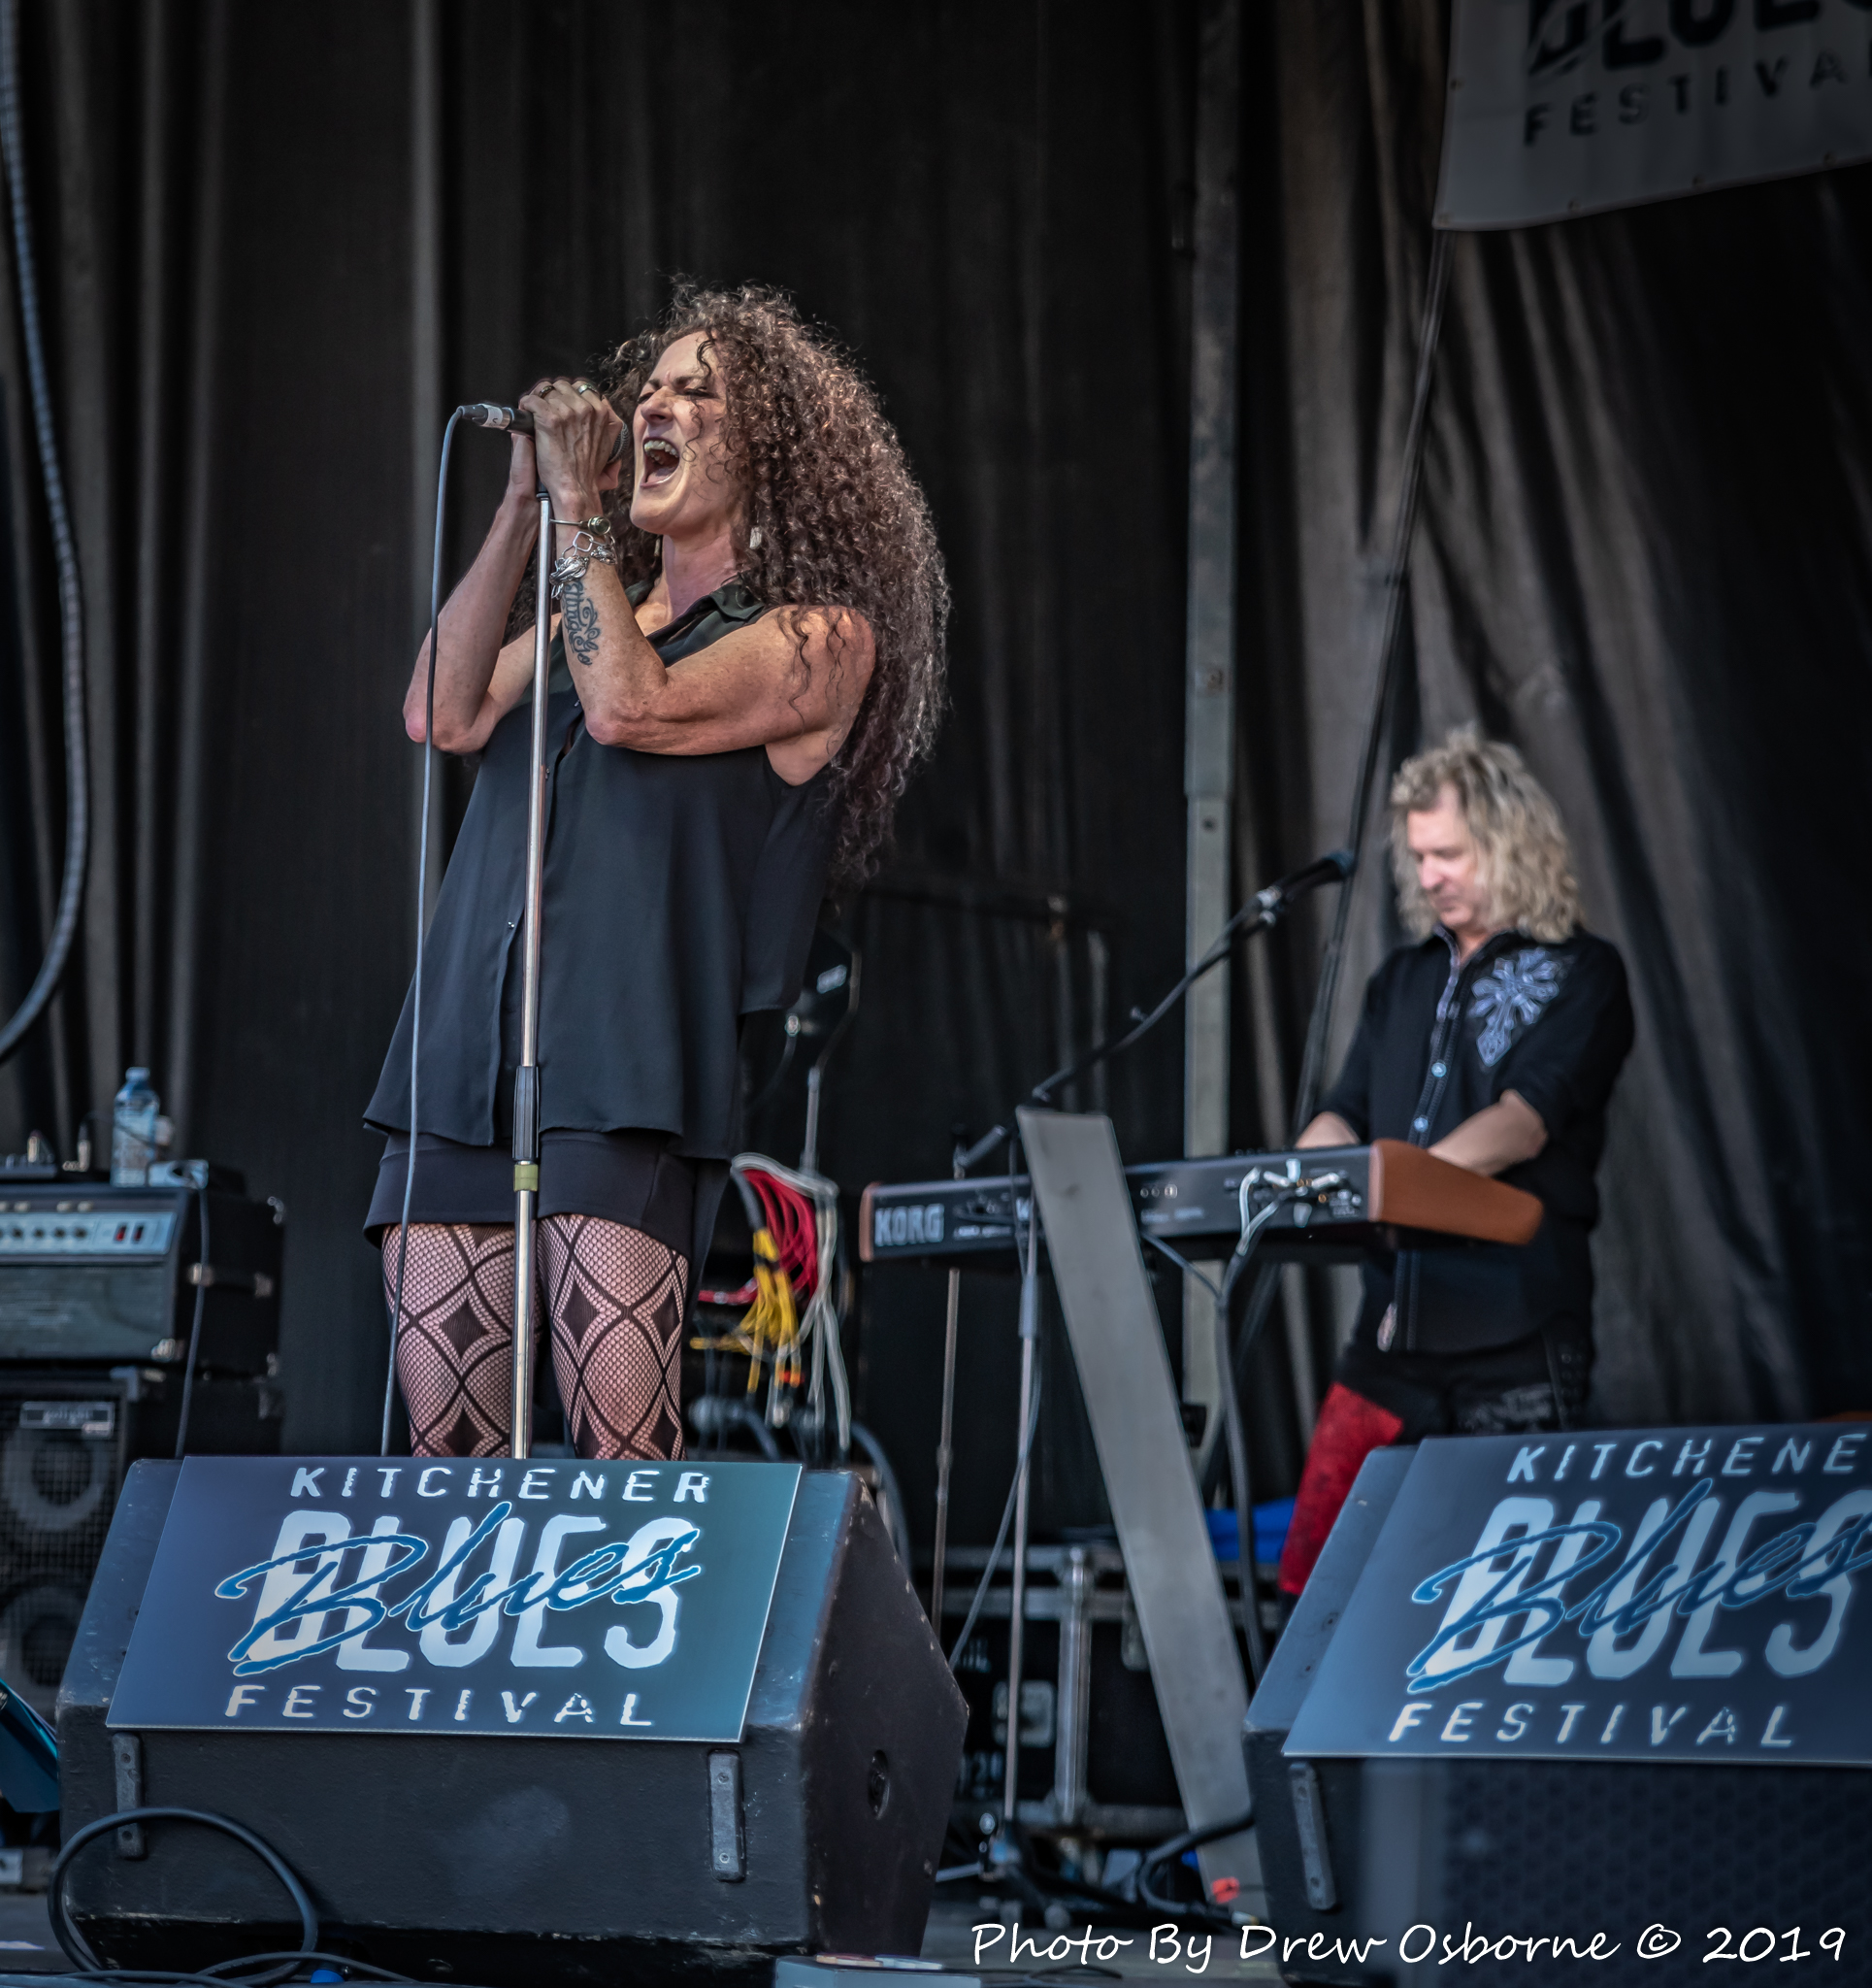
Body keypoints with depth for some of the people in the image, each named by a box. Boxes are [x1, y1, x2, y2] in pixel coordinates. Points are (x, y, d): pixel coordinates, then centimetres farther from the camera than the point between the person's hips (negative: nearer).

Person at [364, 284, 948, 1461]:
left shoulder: (817, 637, 4)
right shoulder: (581, 614, 24)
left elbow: (632, 707, -12)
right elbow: (443, 715, 7)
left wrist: (577, 507, -2)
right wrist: (522, 507, 6)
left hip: (626, 1086, -6)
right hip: (458, 1074, 6)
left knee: (622, 1450, -14)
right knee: (444, 1456, 3)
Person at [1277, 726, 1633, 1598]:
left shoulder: (1579, 972, -1)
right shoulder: (1405, 977, 19)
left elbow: (1526, 1123, -15)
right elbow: (1344, 1113, 15)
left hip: (1514, 1337, -5)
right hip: (1394, 1326, 5)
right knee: (1312, 1577, -2)